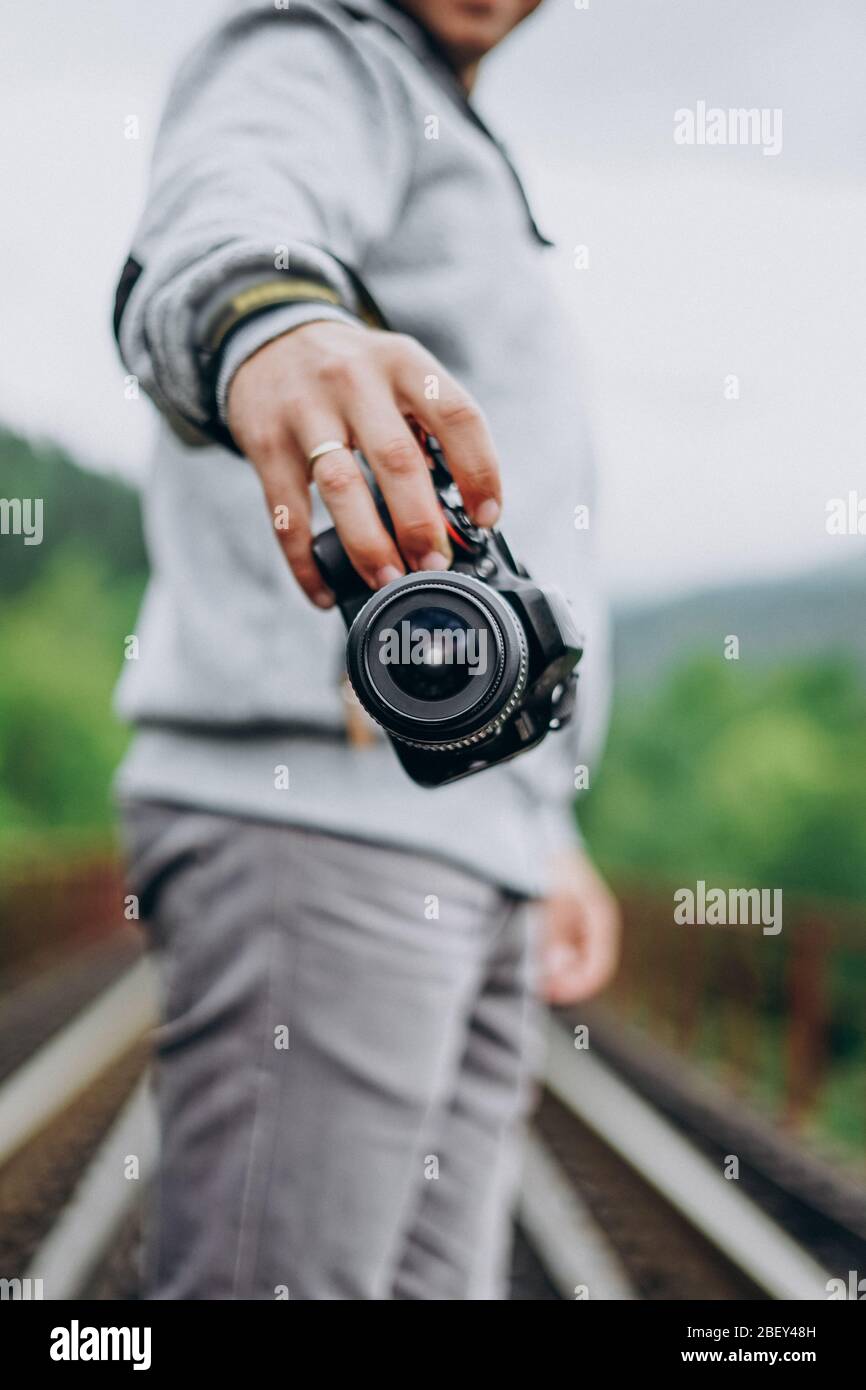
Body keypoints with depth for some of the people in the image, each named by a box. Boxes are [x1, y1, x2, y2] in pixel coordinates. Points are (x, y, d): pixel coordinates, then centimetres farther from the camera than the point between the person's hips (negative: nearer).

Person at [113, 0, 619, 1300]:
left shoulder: (465, 165, 30)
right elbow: (229, 199, -25)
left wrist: (543, 823, 31)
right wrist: (263, 313, -49)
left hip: (472, 844, 9)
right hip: (310, 803, -9)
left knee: (439, 1276, 4)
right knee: (279, 1277, -14)